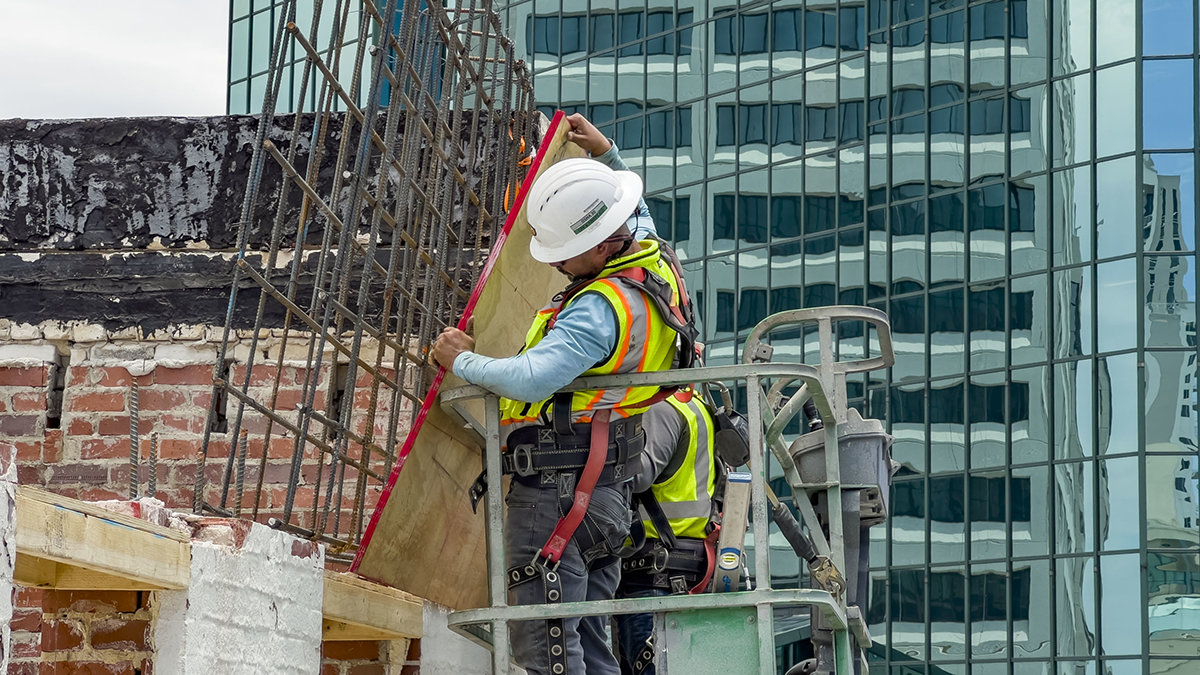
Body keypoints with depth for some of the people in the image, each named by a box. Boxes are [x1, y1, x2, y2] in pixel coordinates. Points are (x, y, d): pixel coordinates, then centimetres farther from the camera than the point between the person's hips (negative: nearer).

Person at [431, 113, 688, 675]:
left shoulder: (600, 308, -21)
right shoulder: (652, 260, 8)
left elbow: (530, 378, -32)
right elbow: (636, 215, 35)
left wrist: (461, 361, -16)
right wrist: (606, 154, 37)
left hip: (556, 488, -11)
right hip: (609, 494, 11)